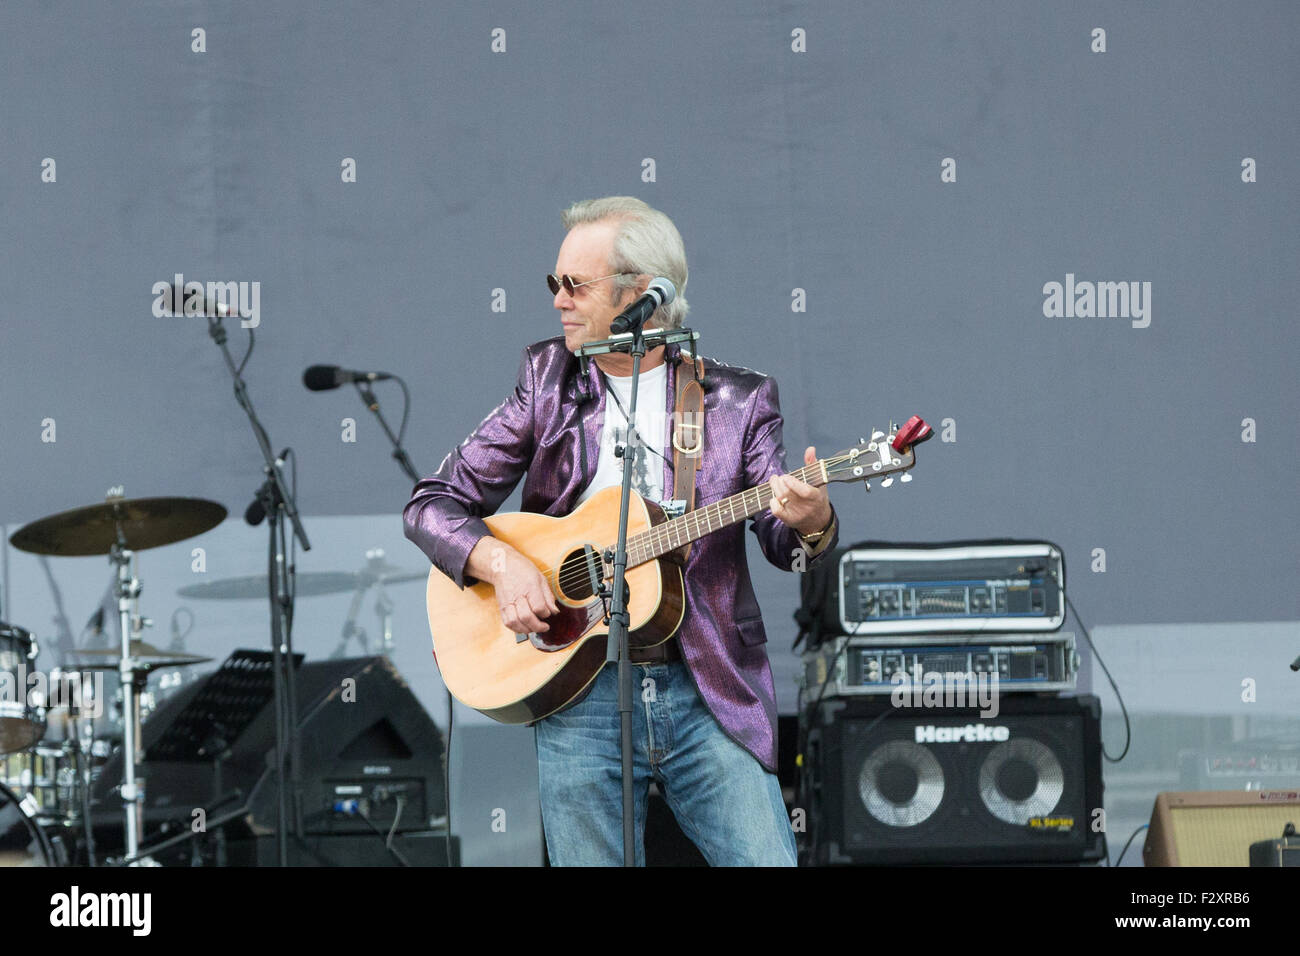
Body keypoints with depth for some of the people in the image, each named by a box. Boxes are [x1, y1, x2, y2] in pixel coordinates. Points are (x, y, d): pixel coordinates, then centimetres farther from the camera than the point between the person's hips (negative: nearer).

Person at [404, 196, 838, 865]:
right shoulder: (548, 382, 8)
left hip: (709, 690, -1)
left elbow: (782, 538, -1)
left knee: (765, 859, -10)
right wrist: (500, 561, -11)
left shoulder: (736, 400, 6)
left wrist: (811, 523, -25)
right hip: (579, 690, 1)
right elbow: (434, 503, 8)